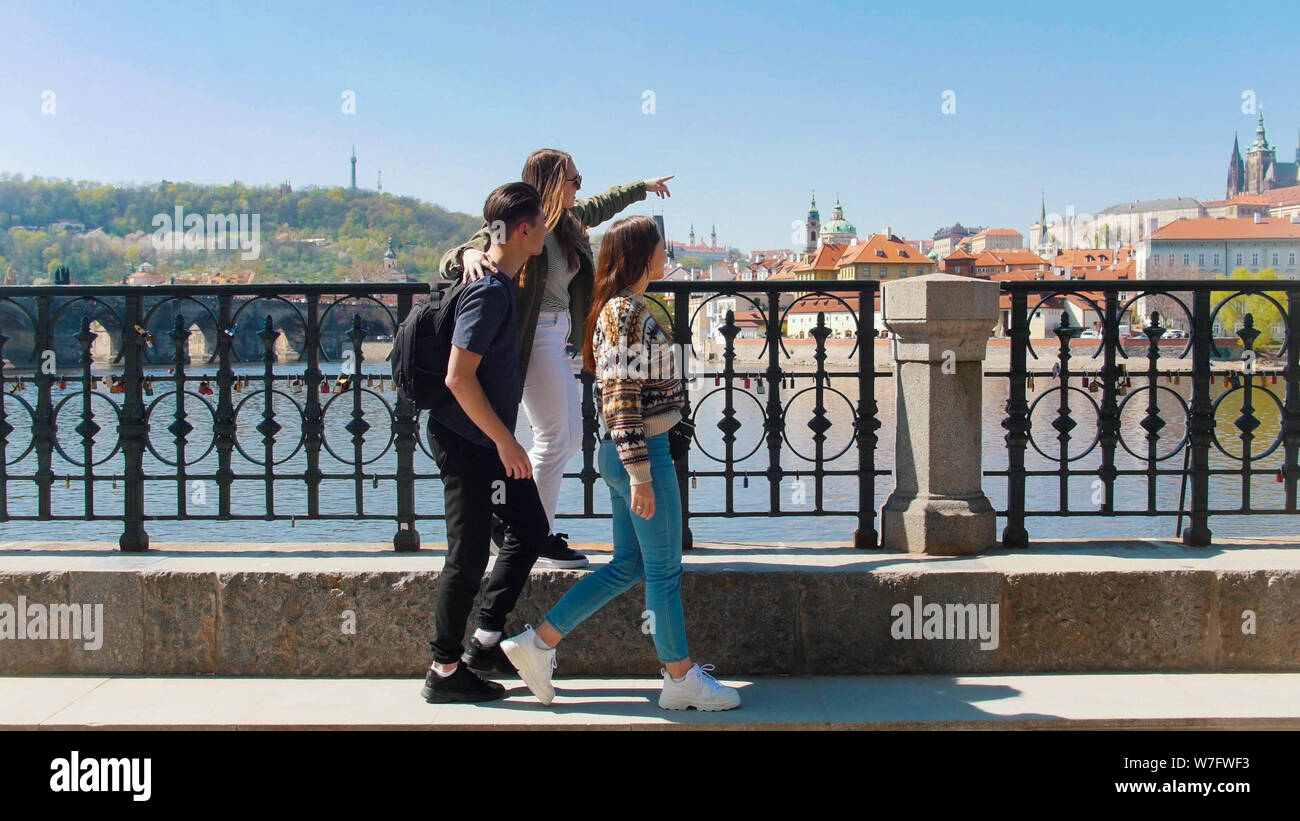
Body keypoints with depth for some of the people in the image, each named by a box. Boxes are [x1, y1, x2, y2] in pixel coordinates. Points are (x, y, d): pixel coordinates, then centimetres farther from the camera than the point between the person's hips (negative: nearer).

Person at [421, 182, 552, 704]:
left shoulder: (501, 283, 8)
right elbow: (459, 377, -26)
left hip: (486, 440, 10)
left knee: (531, 527, 15)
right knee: (469, 556, -2)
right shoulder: (489, 292, -21)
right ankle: (445, 671, 11)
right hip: (466, 441, -10)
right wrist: (505, 441, -21)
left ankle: (485, 641, 22)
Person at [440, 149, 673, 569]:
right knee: (555, 440, -4)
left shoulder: (569, 219, 9)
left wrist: (642, 187, 46)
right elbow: (450, 263, -20)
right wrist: (470, 255, -45)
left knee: (569, 437, 14)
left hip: (556, 336, 10)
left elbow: (600, 205, 32)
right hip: (536, 337, -10)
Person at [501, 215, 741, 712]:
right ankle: (682, 679, 15)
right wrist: (640, 475, -21)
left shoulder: (623, 308, 14)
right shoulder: (628, 312, -16)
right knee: (664, 571, 2)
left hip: (629, 451, 10)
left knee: (627, 565, 15)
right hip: (641, 452, -10)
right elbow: (621, 398, -20)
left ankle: (538, 642, 17)